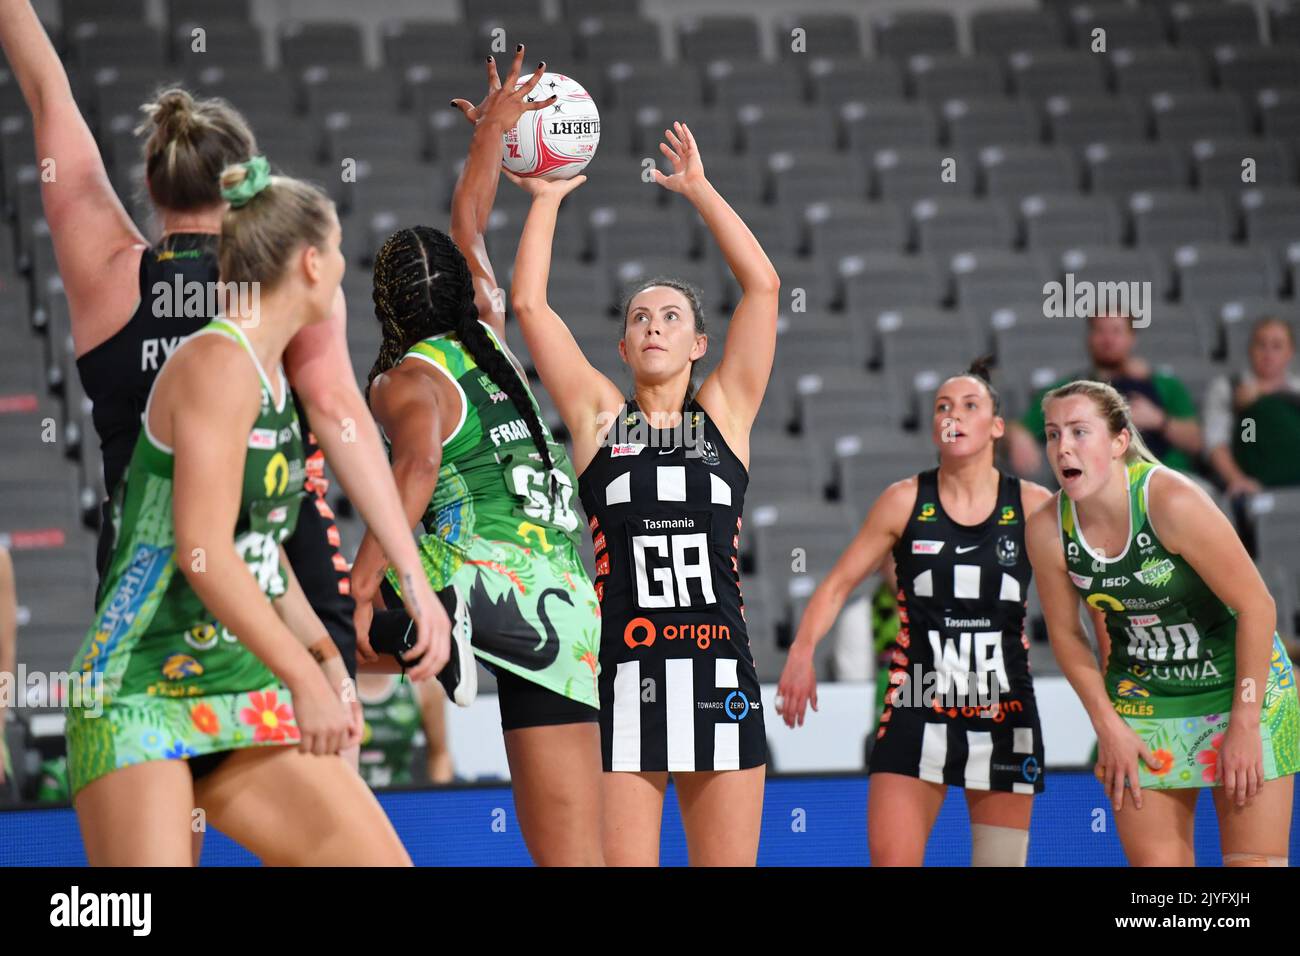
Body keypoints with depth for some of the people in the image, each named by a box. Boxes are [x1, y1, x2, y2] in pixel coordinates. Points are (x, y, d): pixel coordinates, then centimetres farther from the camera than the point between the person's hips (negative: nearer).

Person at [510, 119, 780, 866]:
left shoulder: (724, 412, 11)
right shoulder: (599, 413, 11)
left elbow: (763, 285, 4)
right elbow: (529, 302, 6)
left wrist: (698, 188, 6)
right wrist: (547, 197, 9)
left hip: (719, 672, 1)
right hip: (622, 672, -1)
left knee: (728, 863, 2)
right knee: (622, 861, -5)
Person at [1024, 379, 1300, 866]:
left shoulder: (1172, 501, -26)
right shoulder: (1047, 530, -13)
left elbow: (1256, 606, -21)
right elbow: (1067, 634, 3)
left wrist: (1244, 724, -18)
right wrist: (1109, 728, -2)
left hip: (1242, 686, -4)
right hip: (1142, 704, 4)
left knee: (1256, 861, -5)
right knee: (1154, 863, 3)